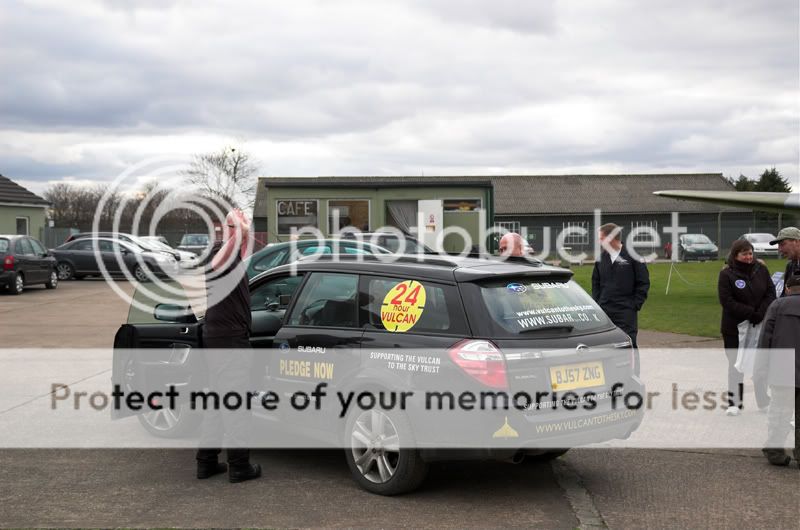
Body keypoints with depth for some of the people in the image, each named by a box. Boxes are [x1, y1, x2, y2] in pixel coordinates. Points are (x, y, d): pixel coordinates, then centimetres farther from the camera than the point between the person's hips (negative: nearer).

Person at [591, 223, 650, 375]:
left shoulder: (632, 256, -6)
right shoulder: (601, 258, 9)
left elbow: (643, 283, -2)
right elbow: (596, 283, 18)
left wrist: (635, 304, -6)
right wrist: (597, 302, 7)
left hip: (626, 311, -5)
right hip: (604, 310, 5)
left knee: (629, 344, -4)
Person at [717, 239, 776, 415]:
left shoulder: (761, 269, 1)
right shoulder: (726, 274, -10)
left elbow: (771, 293, 0)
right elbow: (727, 302, -15)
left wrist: (761, 314, -15)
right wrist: (752, 313, -20)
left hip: (760, 326, 3)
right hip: (734, 328, -3)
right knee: (735, 364, 5)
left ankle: (765, 402, 21)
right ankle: (734, 403, 13)